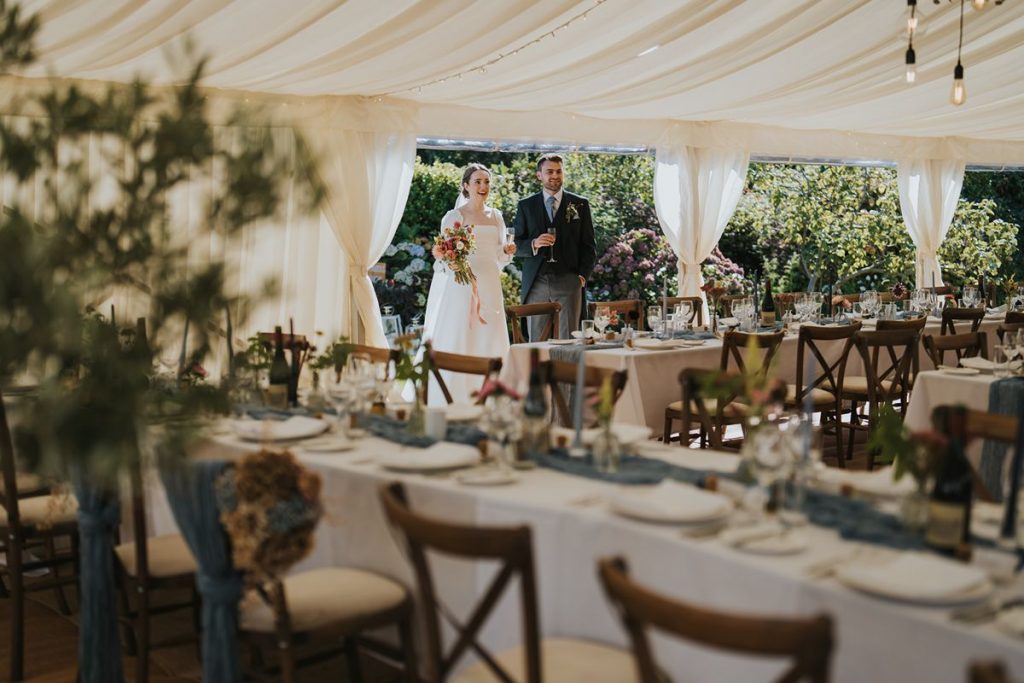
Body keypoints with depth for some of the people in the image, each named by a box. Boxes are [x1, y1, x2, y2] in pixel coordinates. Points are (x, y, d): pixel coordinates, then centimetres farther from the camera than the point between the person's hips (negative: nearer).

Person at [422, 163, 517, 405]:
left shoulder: (496, 217, 13)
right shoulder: (454, 217, -2)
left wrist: (507, 251, -2)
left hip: (490, 287, 5)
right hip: (461, 287, -5)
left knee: (490, 344, 3)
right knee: (458, 343, -6)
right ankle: (454, 404, -1)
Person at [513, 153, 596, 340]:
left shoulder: (580, 204, 10)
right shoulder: (526, 205, 11)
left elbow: (589, 245, 10)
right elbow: (517, 245, 9)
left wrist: (583, 275, -2)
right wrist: (534, 244, -11)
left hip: (568, 281, -1)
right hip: (536, 282, 1)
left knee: (568, 340, -5)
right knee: (536, 340, 1)